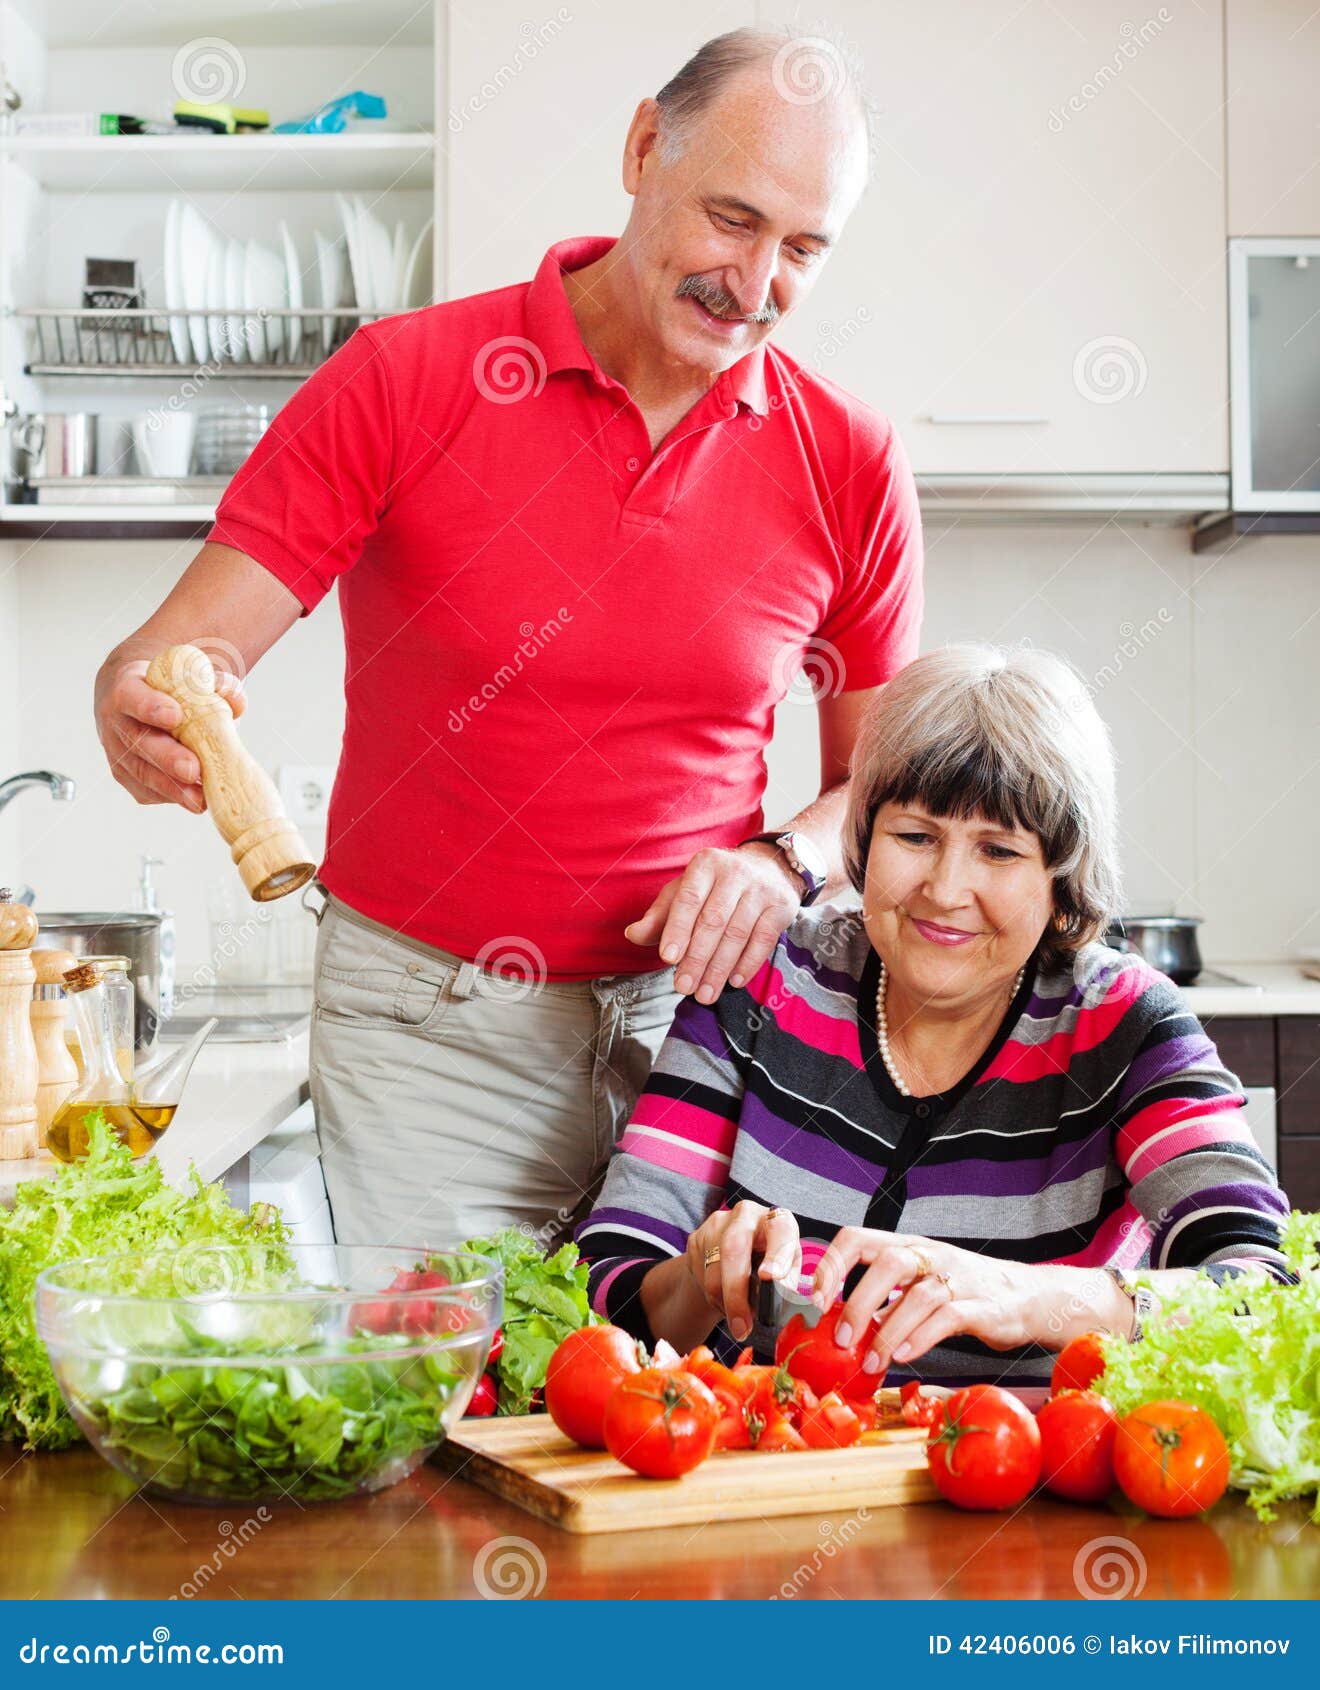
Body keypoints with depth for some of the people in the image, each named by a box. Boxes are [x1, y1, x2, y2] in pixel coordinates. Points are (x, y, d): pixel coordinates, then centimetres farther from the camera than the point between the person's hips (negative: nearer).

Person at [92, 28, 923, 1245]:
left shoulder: (852, 466, 1)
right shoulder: (406, 380, -6)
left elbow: (880, 780, 10)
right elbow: (184, 648, -8)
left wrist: (786, 862, -11)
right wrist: (140, 714, -31)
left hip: (696, 1007, 2)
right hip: (429, 1031, -1)